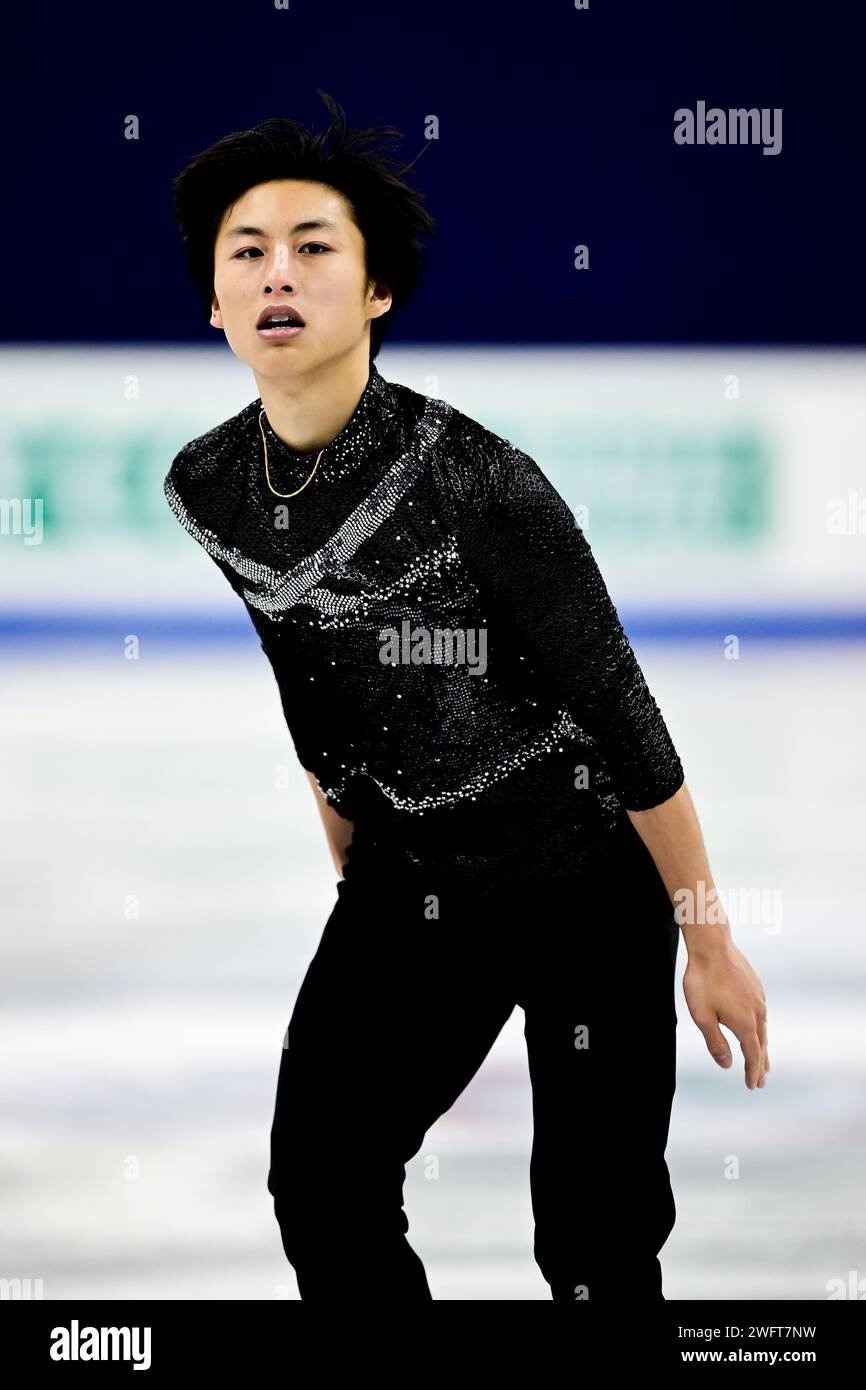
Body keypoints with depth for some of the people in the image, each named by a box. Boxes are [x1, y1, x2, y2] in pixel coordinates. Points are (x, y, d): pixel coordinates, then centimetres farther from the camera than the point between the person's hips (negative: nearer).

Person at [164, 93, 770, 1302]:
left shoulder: (481, 485, -24)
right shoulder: (202, 491, -6)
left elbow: (624, 716, -17)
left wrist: (710, 946, -12)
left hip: (585, 880, -5)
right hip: (402, 882, 5)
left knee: (595, 1238, -4)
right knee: (322, 1184, -1)